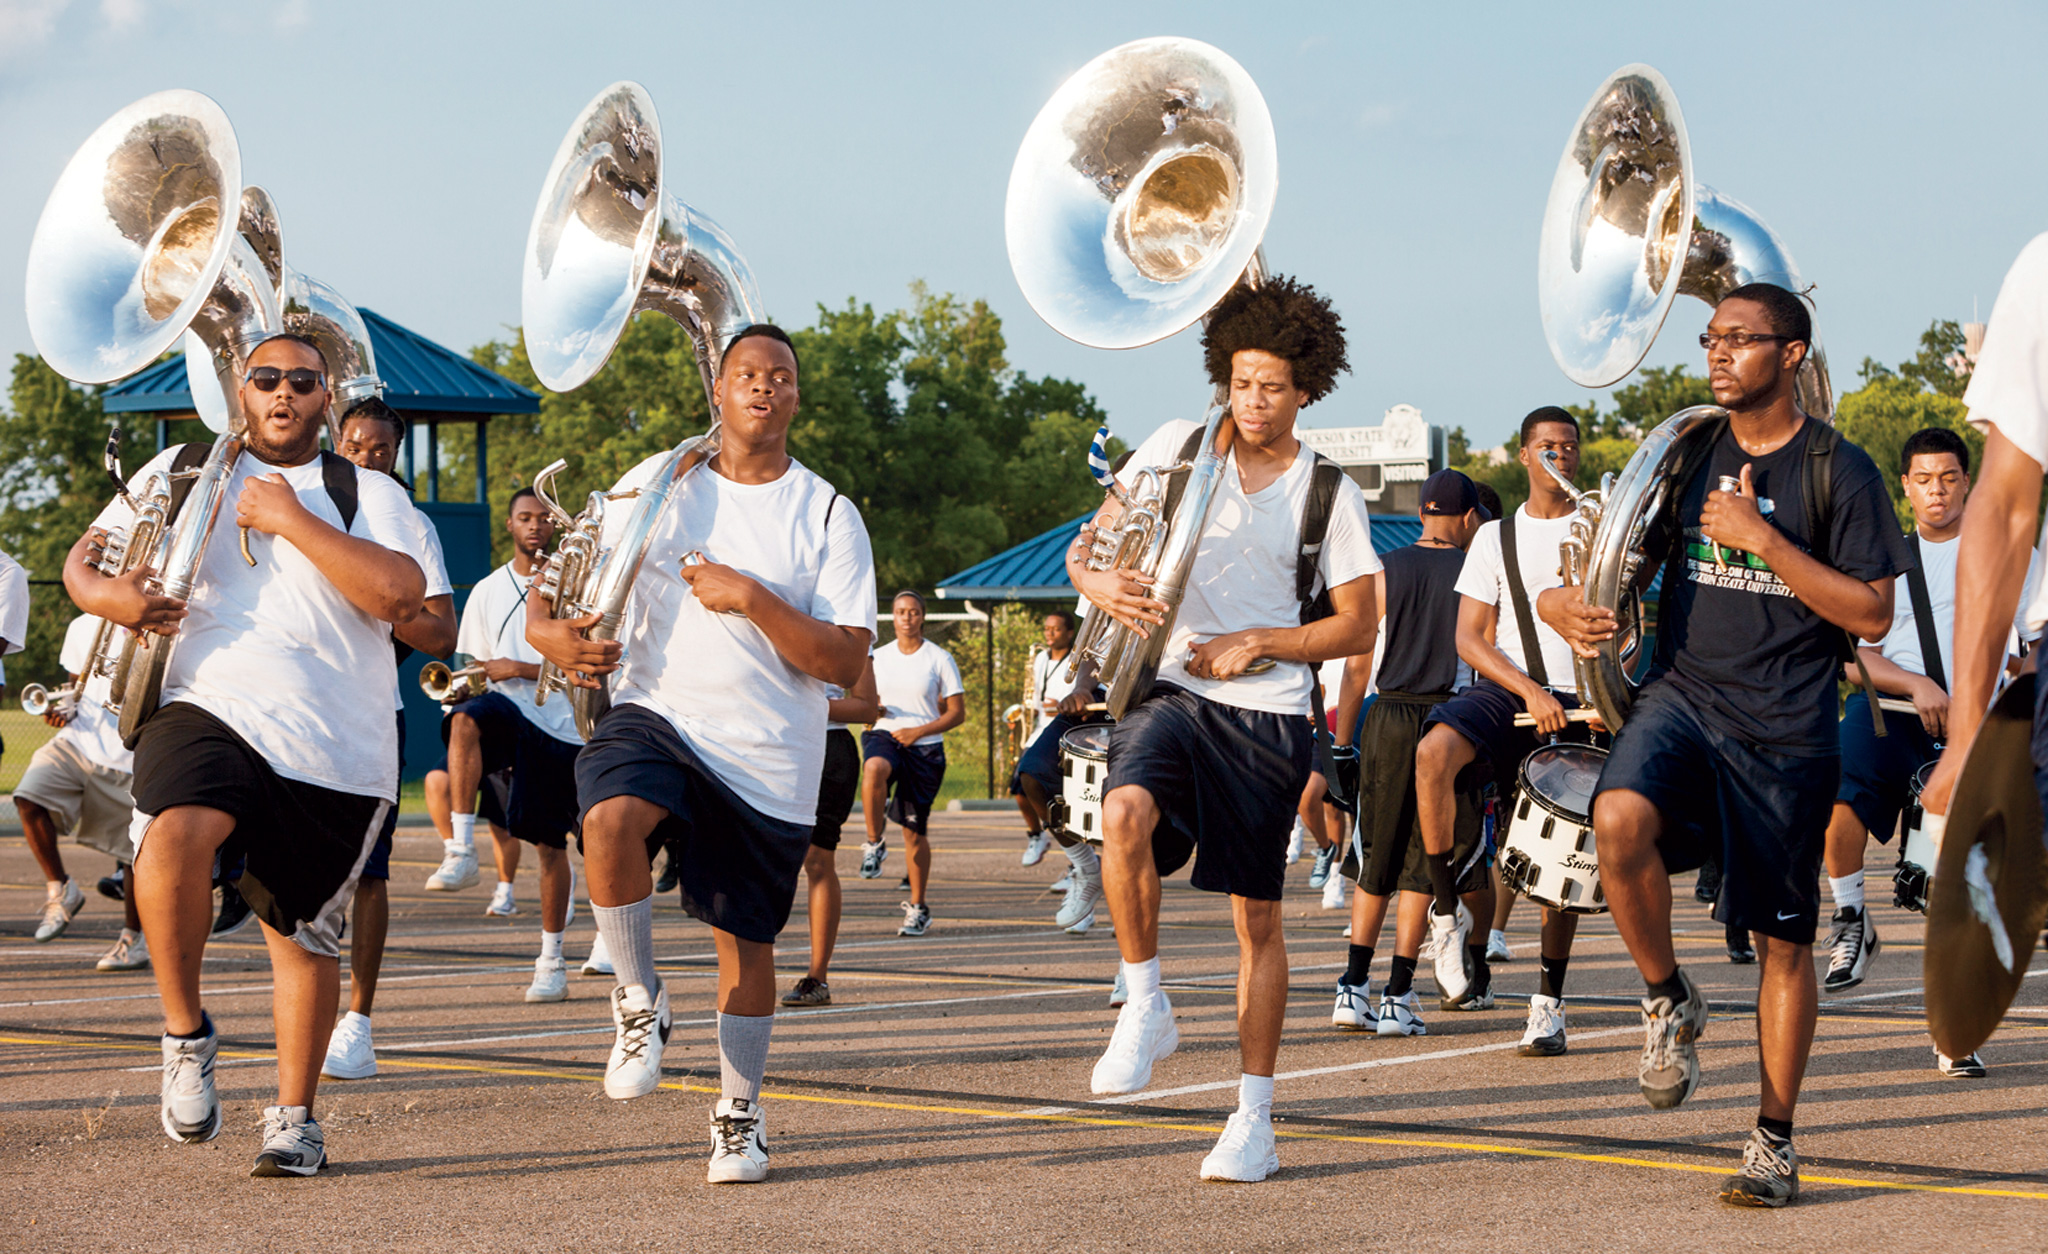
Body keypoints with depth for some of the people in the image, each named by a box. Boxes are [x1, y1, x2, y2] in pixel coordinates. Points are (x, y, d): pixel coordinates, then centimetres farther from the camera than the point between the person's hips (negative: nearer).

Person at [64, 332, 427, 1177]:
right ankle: (186, 1034, -11)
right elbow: (85, 556, 16)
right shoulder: (181, 473, 15)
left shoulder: (369, 496, 9)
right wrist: (101, 591, -9)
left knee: (304, 933, 8)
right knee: (173, 837, -32)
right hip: (212, 711, -1)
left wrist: (290, 519, -9)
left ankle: (294, 1115, 26)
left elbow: (398, 594, -9)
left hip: (335, 750, 1)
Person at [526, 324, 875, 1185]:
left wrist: (749, 598, -17)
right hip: (656, 714, 0)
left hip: (769, 757, 0)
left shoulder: (828, 515, 0)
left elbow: (844, 663, -7)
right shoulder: (656, 484, 6)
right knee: (610, 820, -32)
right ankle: (640, 1005, -9)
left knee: (744, 940, 7)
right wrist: (549, 630, -10)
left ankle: (739, 1113, 28)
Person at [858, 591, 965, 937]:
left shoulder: (939, 659, 1)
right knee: (874, 768, -38)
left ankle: (918, 907, 14)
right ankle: (874, 844, -20)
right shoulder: (879, 656, 11)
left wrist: (919, 731, -13)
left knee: (914, 830, 1)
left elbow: (957, 713, 1)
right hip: (884, 736, 1)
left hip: (925, 747, -1)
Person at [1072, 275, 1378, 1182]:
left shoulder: (1328, 493, 3)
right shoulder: (1175, 448, 6)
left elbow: (1358, 628, 5)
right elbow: (1083, 549, 9)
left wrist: (1257, 644, -9)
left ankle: (1254, 1117, 11)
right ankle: (1145, 1006, -12)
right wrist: (1100, 582, -16)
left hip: (1267, 712, 0)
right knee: (1125, 812, -31)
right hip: (1168, 689, 0)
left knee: (1257, 915, 2)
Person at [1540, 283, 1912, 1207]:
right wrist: (1577, 604, -5)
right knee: (1620, 818, -30)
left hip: (1786, 727, -2)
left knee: (1783, 937, 3)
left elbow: (1872, 614, -8)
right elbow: (1629, 567, 18)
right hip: (1683, 694, 2)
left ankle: (1774, 1142, 17)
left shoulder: (1836, 470, -4)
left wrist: (1763, 540, -15)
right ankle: (1669, 1001, -5)